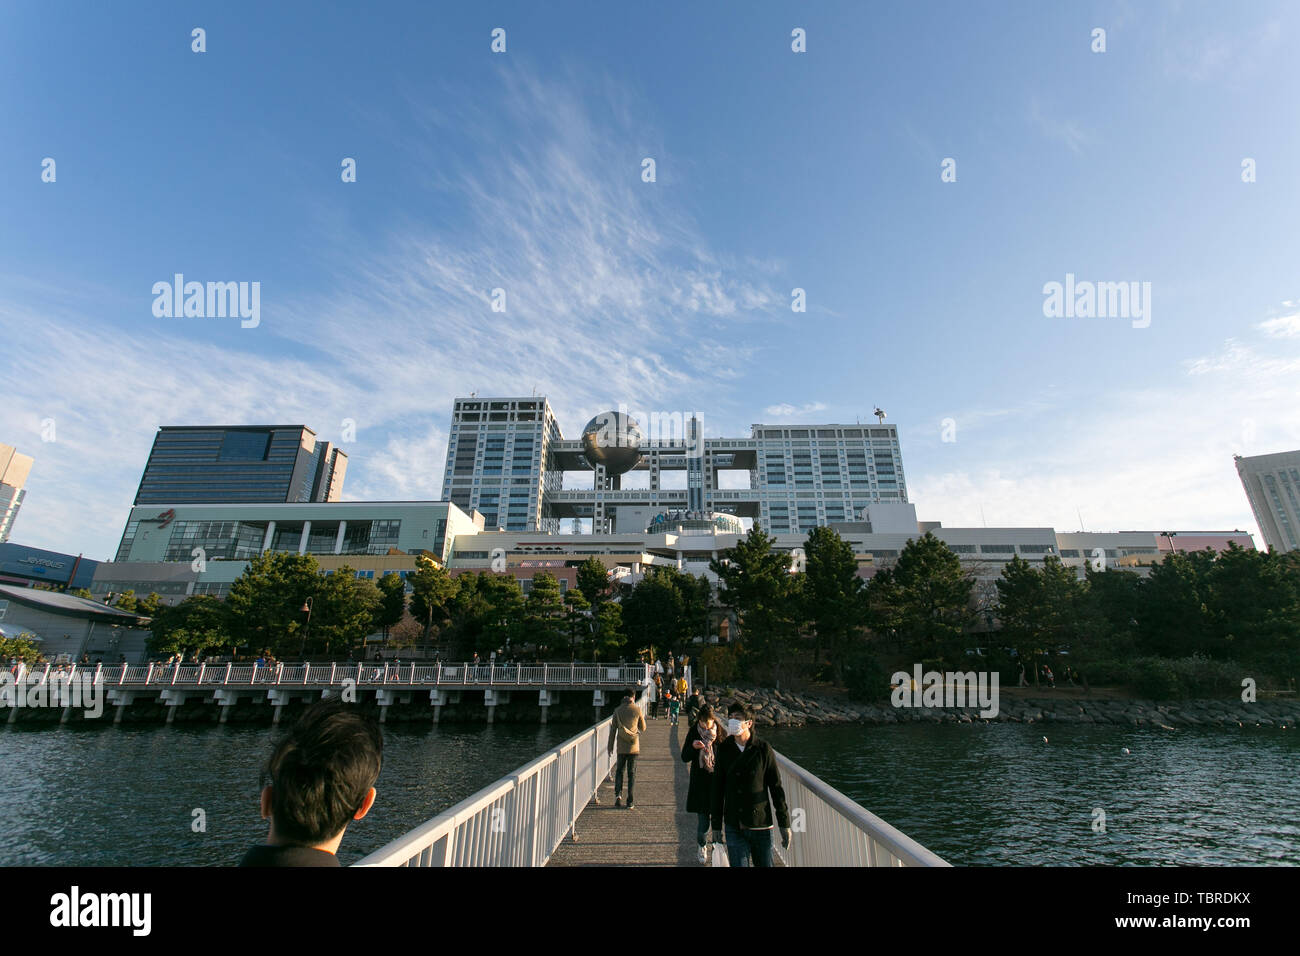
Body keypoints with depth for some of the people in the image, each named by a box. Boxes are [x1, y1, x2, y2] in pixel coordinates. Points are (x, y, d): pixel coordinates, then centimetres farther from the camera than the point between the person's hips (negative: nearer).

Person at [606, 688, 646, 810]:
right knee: (632, 773, 6)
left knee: (619, 770, 16)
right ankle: (630, 802, 6)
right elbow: (643, 728, 6)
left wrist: (610, 746, 10)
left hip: (621, 746, 1)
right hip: (634, 746, -1)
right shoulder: (637, 710, -5)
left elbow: (613, 730, 2)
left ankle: (617, 793, -3)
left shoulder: (618, 711, -1)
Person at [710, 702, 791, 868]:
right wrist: (716, 826, 5)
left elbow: (776, 787, -1)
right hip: (734, 828, 1)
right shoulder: (724, 750, -1)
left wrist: (784, 824, 1)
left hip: (761, 825, -1)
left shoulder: (764, 748, -6)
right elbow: (717, 790, 4)